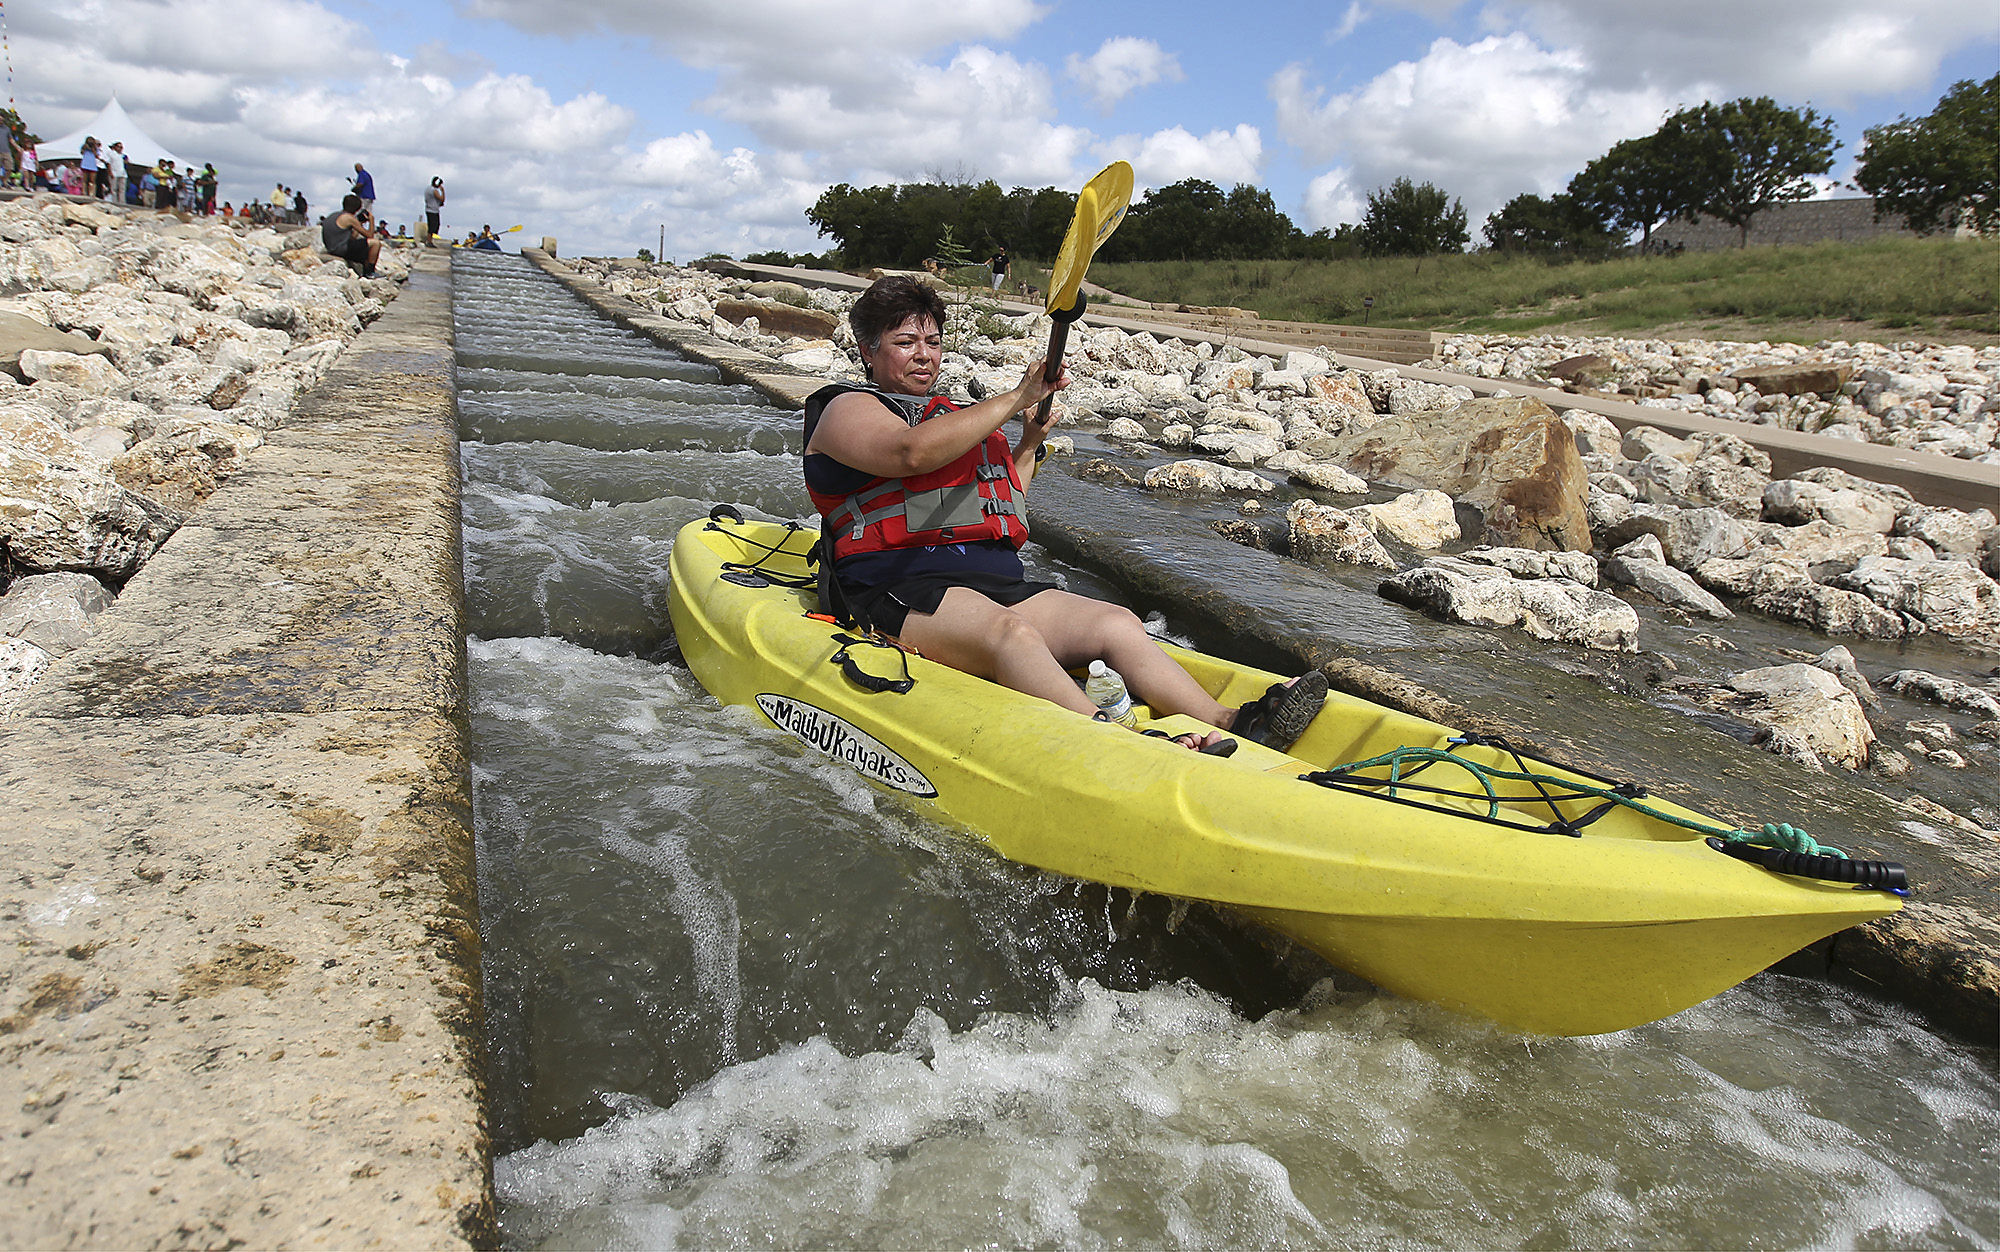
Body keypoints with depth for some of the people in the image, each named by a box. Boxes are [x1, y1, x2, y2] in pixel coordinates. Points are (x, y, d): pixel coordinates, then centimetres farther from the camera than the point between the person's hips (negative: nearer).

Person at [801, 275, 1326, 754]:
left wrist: (1028, 447, 19)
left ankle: (1229, 724, -32)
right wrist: (1016, 397, -18)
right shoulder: (847, 410, 5)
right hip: (900, 590, -7)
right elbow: (912, 453, -19)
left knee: (1117, 624, -15)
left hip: (997, 581, 7)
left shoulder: (954, 418, 30)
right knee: (1009, 633, -37)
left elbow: (999, 507, 33)